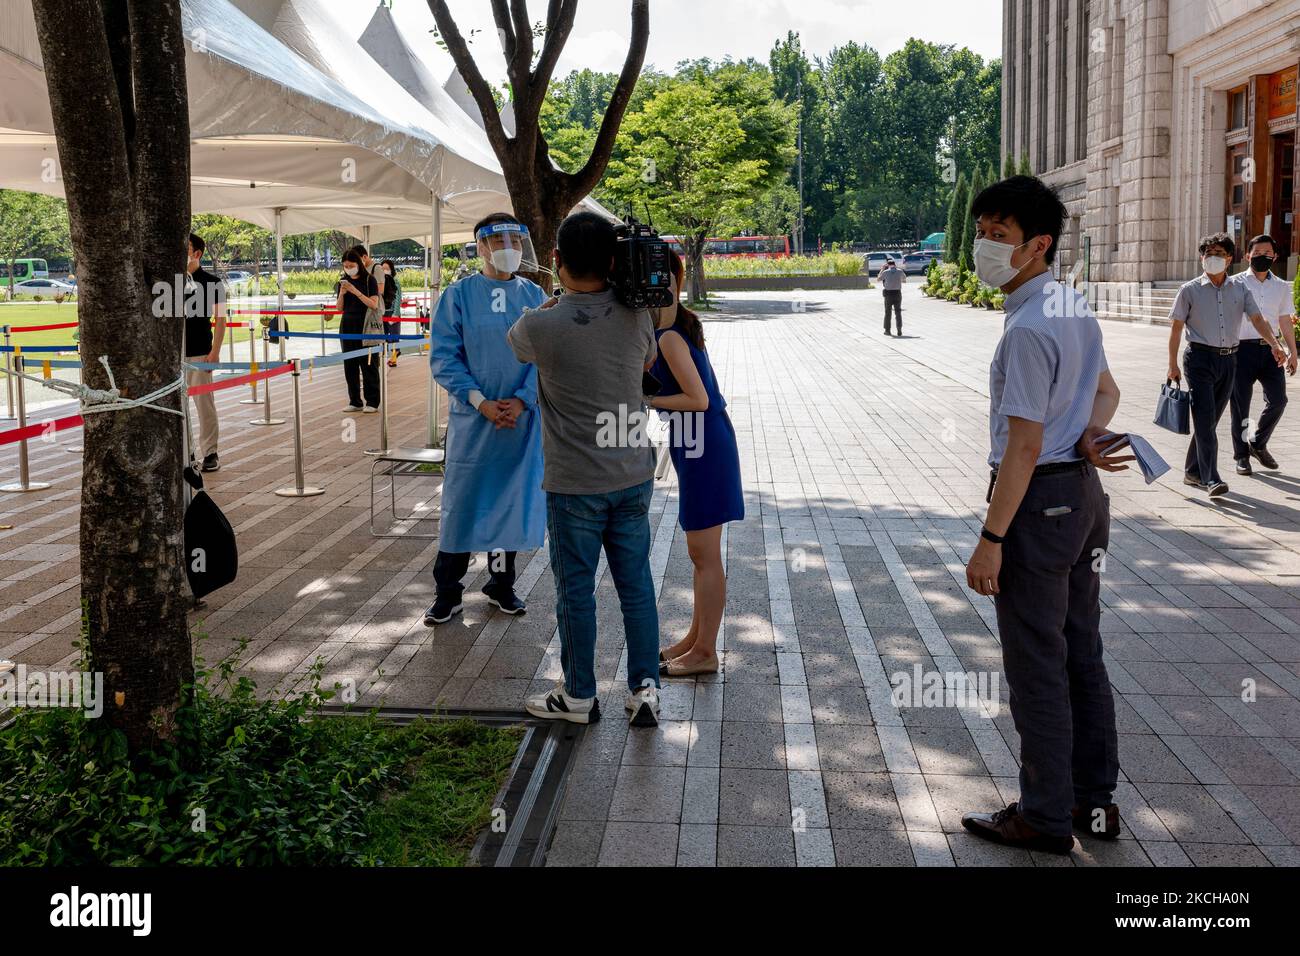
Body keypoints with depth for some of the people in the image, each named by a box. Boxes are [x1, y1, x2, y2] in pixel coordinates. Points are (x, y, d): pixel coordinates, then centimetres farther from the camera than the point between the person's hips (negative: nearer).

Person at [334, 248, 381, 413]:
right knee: (349, 364, 5)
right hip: (347, 326, 5)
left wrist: (355, 291, -20)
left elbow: (374, 304, -13)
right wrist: (342, 293, -8)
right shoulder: (344, 281, 9)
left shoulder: (369, 280, -4)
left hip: (365, 327, -5)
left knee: (368, 364, -3)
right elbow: (339, 308, 10)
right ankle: (355, 401, 12)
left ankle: (372, 402, 2)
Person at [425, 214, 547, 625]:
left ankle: (501, 584, 28)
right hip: (472, 418, -2)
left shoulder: (534, 295, 5)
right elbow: (444, 356, -6)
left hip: (523, 418, 3)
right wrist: (481, 402, -15)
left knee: (512, 500, 11)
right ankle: (447, 593, 14)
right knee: (462, 502, 1)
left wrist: (522, 400, -12)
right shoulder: (459, 294, -2)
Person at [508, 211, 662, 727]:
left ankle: (578, 695, 23)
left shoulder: (540, 326, -18)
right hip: (634, 476, 4)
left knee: (576, 590, 9)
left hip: (573, 484, -4)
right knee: (636, 584, 13)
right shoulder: (637, 315, -7)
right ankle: (645, 689, 17)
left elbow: (514, 342, 8)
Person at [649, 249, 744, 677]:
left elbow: (698, 399, -22)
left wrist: (643, 401, -15)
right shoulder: (677, 324, 9)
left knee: (704, 554, 0)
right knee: (702, 552, 18)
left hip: (703, 448, -10)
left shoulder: (669, 338, -19)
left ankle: (704, 653, 10)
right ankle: (697, 638, 30)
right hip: (697, 445, 10)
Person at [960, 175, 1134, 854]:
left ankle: (1046, 819, 15)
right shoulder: (1076, 308, 9)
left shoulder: (1027, 330, -22)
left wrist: (991, 538, -20)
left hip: (1039, 501, -10)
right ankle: (1096, 800, 30)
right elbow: (1106, 391, 22)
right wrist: (1090, 436, 2)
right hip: (1084, 494, 10)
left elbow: (1024, 446, -23)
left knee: (1037, 668, 2)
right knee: (1081, 653, 18)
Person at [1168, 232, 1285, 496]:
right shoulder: (1190, 290, 1)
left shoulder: (1240, 289, 10)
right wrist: (1173, 364, -3)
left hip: (1228, 360, 4)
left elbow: (1257, 319, 1)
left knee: (1210, 421, 11)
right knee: (1205, 420, -12)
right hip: (1200, 358, -4)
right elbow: (1176, 328, 2)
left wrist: (1274, 344, -16)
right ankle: (1211, 479, -16)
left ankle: (1192, 472, 23)